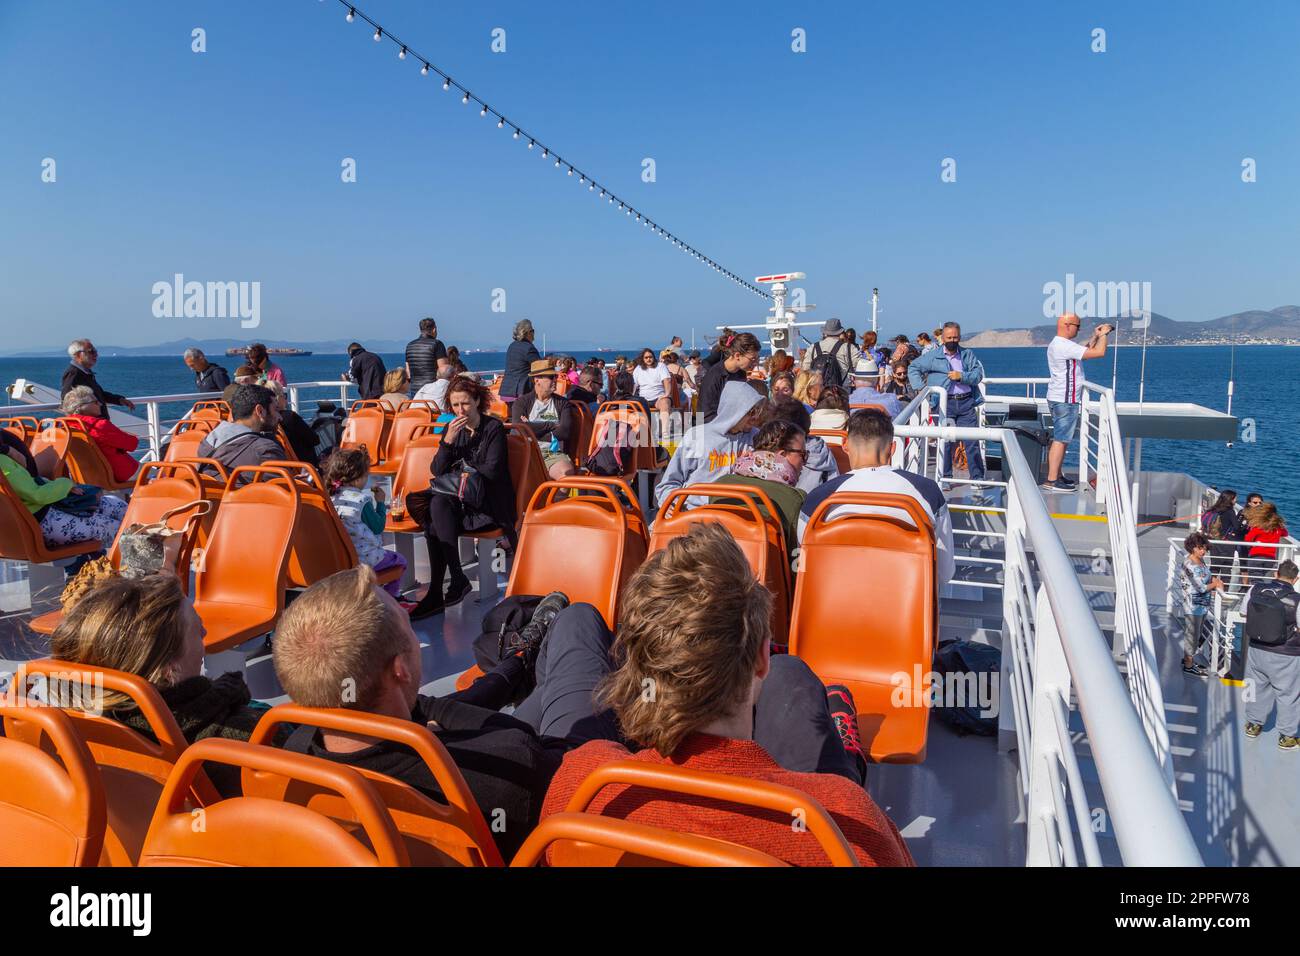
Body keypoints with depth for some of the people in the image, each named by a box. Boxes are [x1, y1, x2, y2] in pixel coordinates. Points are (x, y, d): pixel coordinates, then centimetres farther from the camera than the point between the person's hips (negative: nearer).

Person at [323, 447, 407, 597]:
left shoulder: (331, 496, 0)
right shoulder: (361, 500, -21)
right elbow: (378, 527, -10)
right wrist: (380, 503, 1)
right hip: (365, 559, -7)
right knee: (400, 561, 15)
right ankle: (392, 596, 21)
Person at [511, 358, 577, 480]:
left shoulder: (562, 402, 16)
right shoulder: (522, 402, 13)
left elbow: (565, 432, 0)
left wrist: (534, 429, -1)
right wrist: (551, 425, 0)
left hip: (555, 453, 1)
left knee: (567, 472, -32)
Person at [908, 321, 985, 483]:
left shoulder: (968, 354, 12)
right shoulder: (933, 356, 7)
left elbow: (978, 374, 3)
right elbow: (913, 368, 12)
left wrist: (961, 376, -13)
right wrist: (920, 387, -1)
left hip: (966, 402, 1)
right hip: (945, 403, -1)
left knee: (972, 441, 0)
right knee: (946, 441, -1)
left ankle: (977, 477, 8)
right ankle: (945, 477, 8)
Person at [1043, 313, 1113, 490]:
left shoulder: (1057, 344, 14)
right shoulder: (1065, 346, -19)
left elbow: (1085, 352, 26)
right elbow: (1099, 352, -20)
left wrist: (1095, 336, 17)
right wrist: (1103, 335, -3)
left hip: (1059, 399, 11)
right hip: (1065, 401, -11)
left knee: (1061, 439, 16)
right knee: (1060, 440, -9)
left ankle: (1057, 475, 22)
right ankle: (1051, 480, -9)